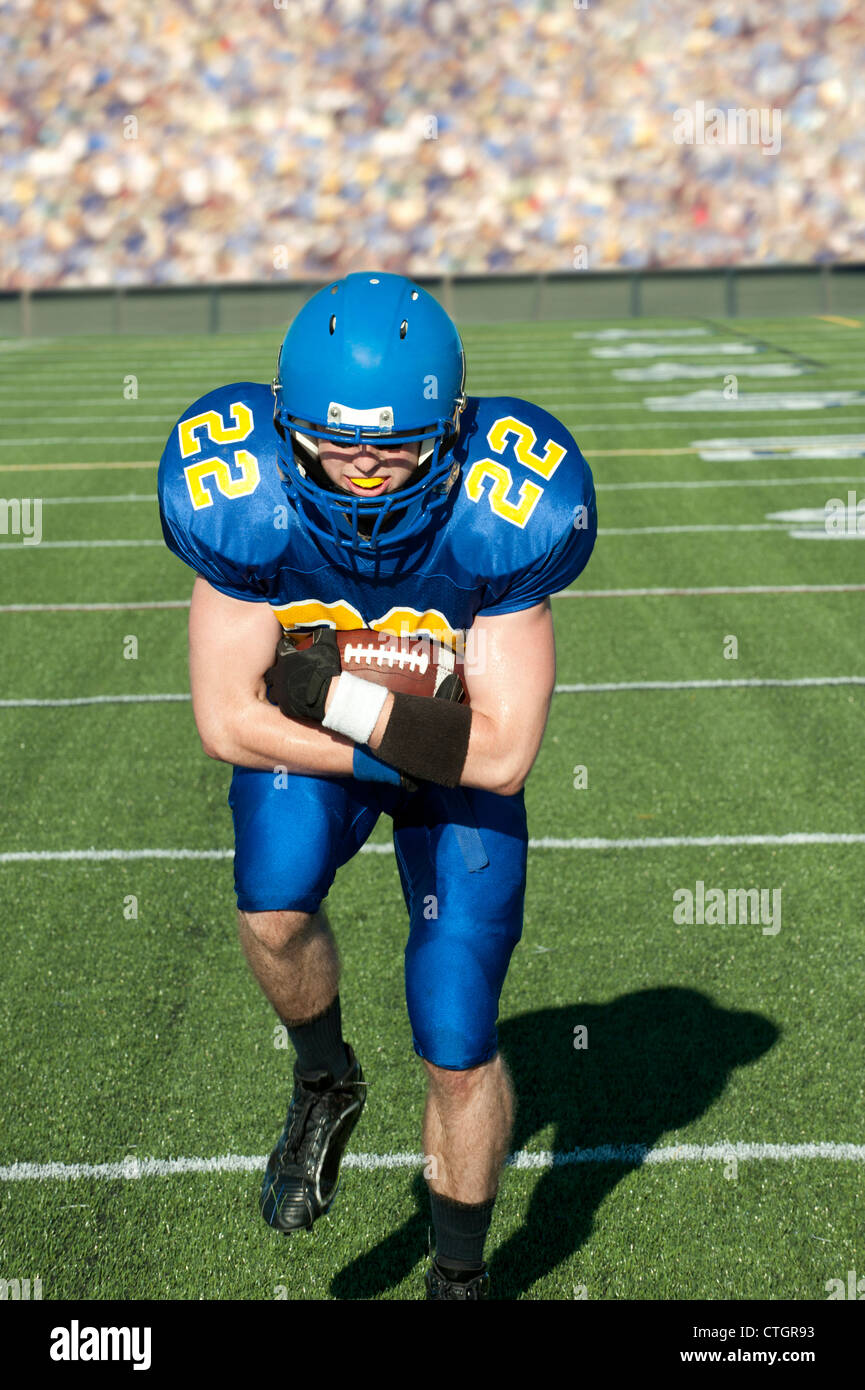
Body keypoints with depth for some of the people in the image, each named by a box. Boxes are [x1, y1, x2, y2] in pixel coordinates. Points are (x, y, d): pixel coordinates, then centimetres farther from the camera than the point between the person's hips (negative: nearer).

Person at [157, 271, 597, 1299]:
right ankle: (323, 1084, 4)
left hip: (461, 761, -1)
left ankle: (460, 1275, 25)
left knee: (458, 1051, -2)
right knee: (273, 904, -31)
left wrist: (336, 694, -31)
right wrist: (398, 749, -23)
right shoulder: (247, 507, -29)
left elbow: (500, 756, -27)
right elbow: (228, 722, -21)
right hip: (302, 746, 1)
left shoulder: (496, 519, -31)